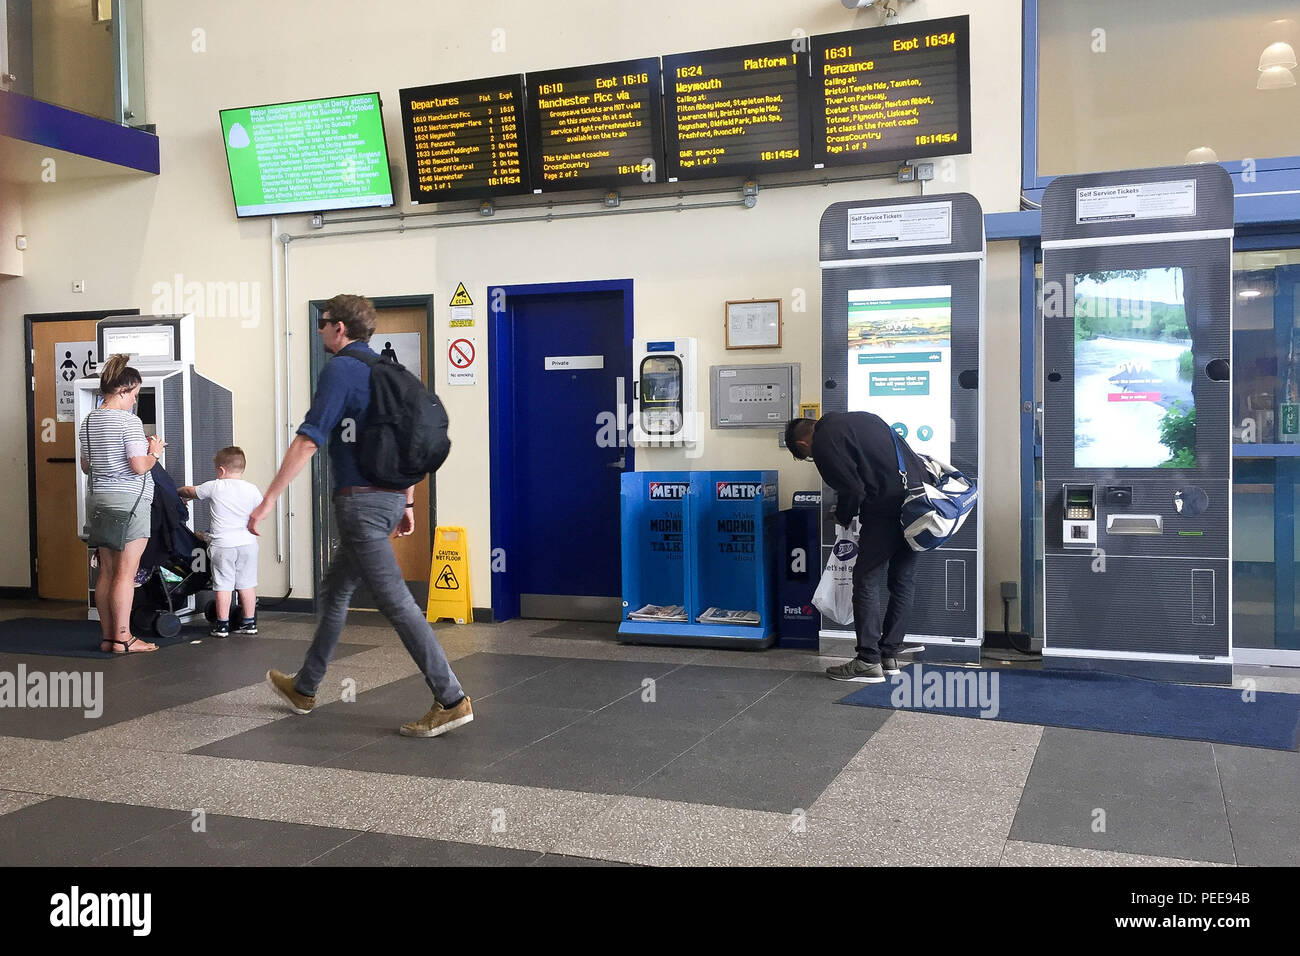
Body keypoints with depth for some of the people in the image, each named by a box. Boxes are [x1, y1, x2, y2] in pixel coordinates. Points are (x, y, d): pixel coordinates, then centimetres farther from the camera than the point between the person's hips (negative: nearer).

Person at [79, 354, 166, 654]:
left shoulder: (89, 421, 12)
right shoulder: (129, 421, -13)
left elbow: (86, 466, 18)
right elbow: (139, 466, -18)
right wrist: (154, 452, 0)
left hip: (98, 499, 8)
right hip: (129, 500, -8)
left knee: (106, 572, 10)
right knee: (126, 573, -4)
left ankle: (107, 637, 14)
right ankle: (122, 638, -3)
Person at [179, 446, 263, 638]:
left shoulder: (215, 487, -2)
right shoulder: (252, 489, 2)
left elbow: (190, 491, 14)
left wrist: (179, 492, 34)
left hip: (223, 544, -3)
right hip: (248, 543, 3)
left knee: (223, 585, 2)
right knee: (247, 584, 9)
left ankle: (222, 625, 6)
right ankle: (249, 622, 15)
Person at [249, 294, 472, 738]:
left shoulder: (341, 369, -11)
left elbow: (308, 440, -18)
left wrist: (268, 500, -15)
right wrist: (407, 502, 24)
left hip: (360, 501, -9)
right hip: (389, 496, 9)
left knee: (396, 601, -8)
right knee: (333, 589, 21)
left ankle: (451, 700, -8)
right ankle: (304, 688, 34)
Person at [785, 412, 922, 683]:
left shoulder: (824, 443, -4)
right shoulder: (859, 418, 22)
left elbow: (852, 490, -12)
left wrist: (843, 518, 9)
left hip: (886, 511, -9)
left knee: (866, 581, 0)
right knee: (902, 581, 13)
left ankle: (869, 663, 2)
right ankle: (890, 656, 20)